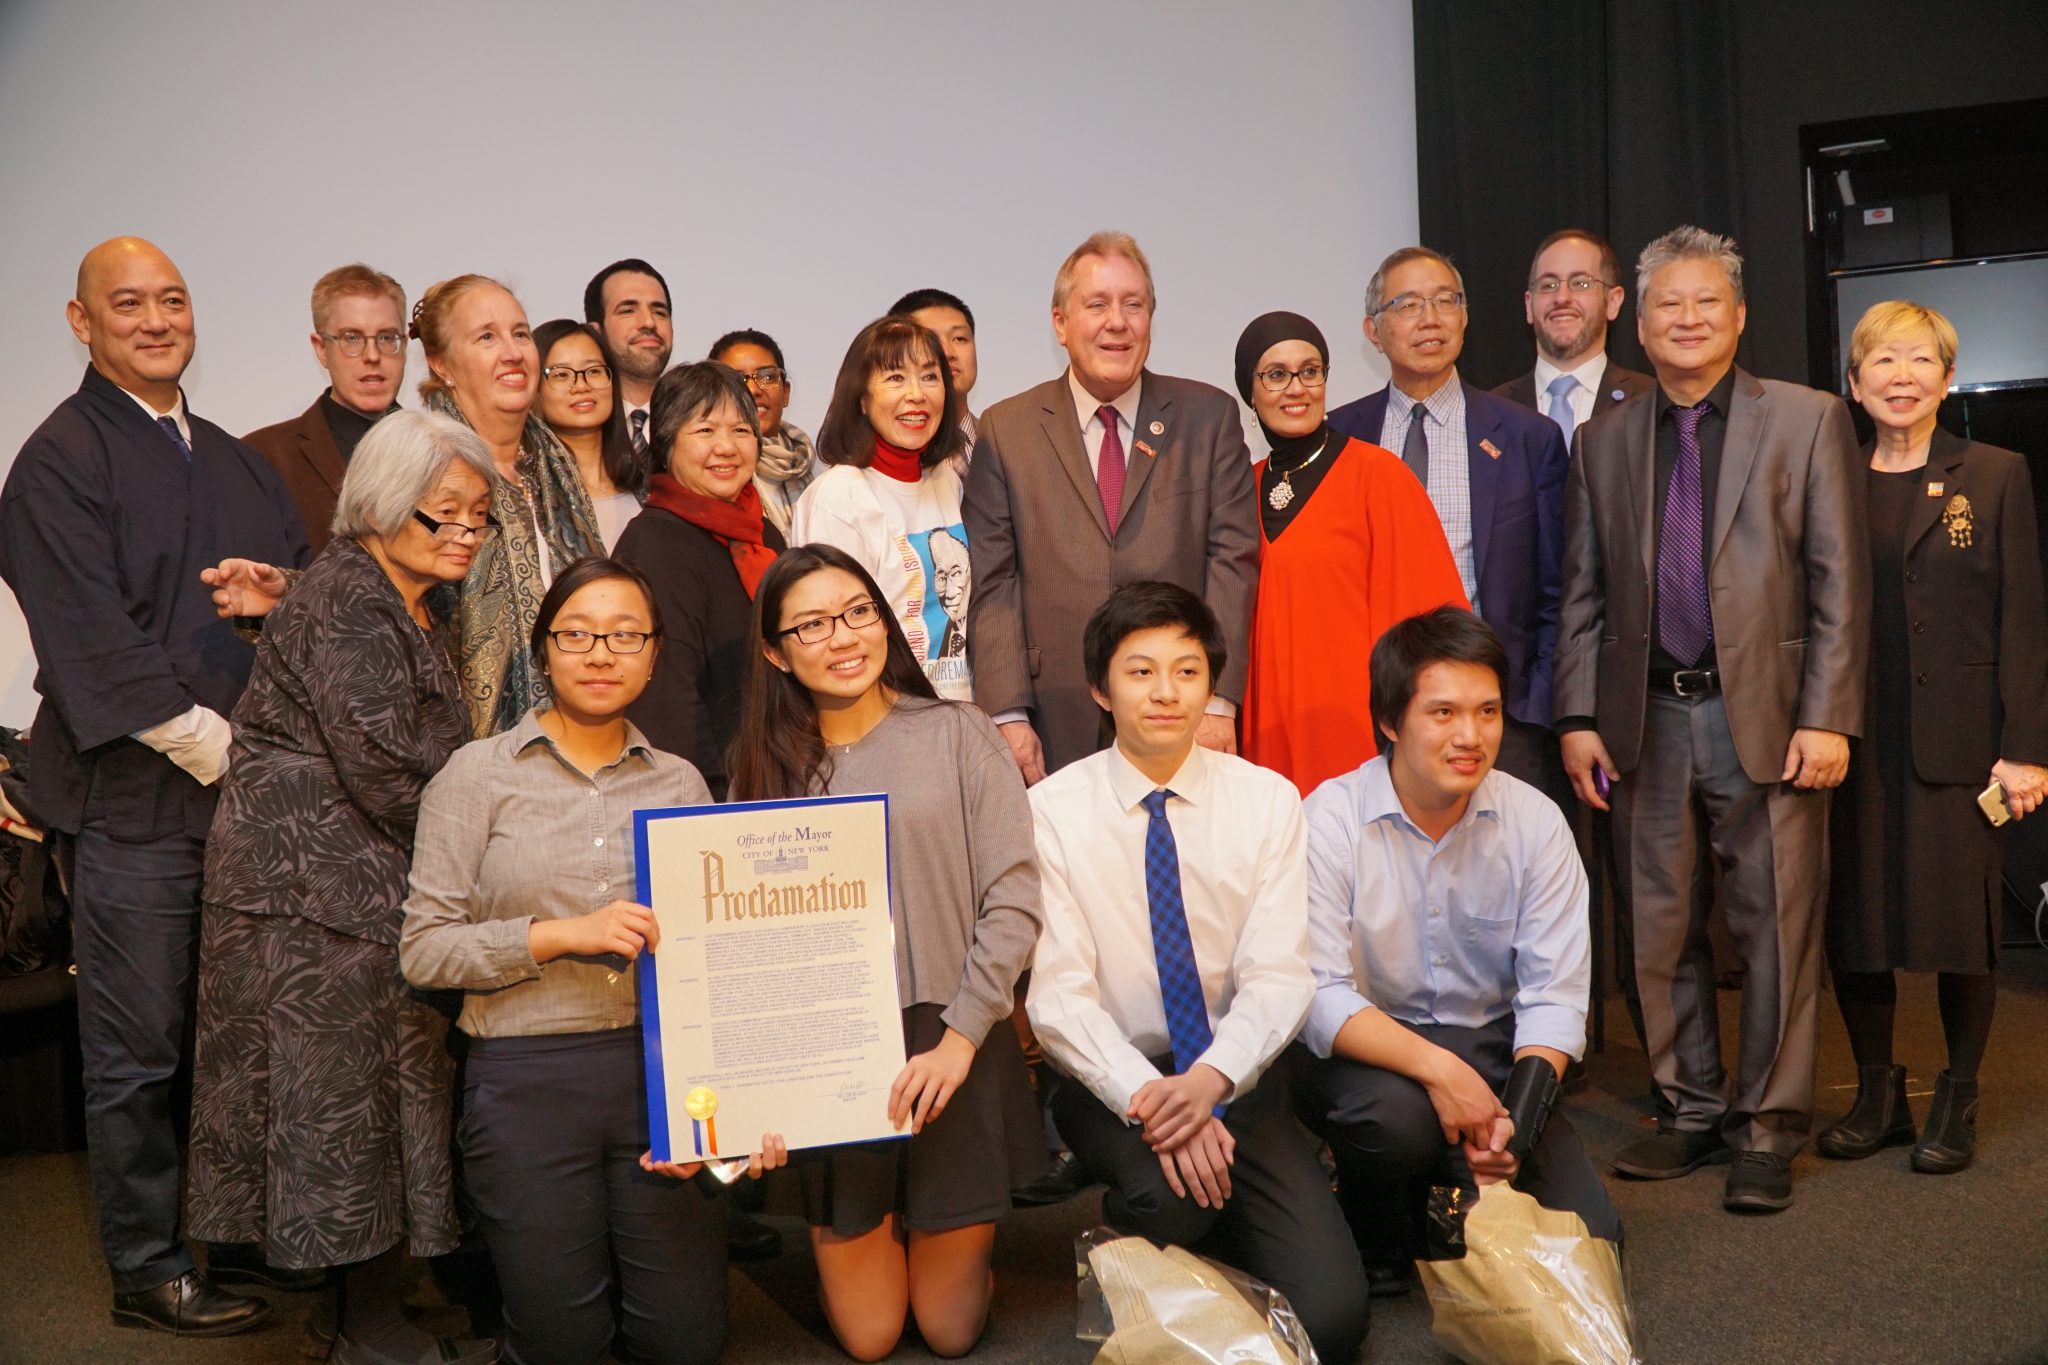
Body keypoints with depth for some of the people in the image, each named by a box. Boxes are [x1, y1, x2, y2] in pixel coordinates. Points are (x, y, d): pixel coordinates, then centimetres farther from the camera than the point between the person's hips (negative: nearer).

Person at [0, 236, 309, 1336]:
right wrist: (213, 743, -15)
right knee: (138, 1048, 2)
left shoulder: (236, 462, 17)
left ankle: (244, 1243, 26)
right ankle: (146, 1271, 14)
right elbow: (95, 644, -14)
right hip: (133, 796, -6)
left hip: (250, 789, 6)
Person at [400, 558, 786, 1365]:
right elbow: (423, 949, -3)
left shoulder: (680, 782, 8)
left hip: (664, 1067, 2)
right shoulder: (481, 774, 1)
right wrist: (563, 935, -15)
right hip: (528, 1079, -2)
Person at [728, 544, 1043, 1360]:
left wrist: (957, 1040, -13)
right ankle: (865, 1238, 39)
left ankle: (942, 1237, 40)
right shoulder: (767, 769, 5)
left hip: (954, 1054, -2)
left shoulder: (957, 735, -3)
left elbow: (1014, 901, -7)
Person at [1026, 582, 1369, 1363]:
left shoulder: (1266, 801, -1)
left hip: (1235, 1078, 2)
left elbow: (1279, 976, -8)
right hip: (1110, 1080, -1)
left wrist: (1209, 1079, -26)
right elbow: (1059, 997, -11)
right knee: (1169, 1194, -34)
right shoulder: (1053, 811, -7)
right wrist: (1147, 1097, -26)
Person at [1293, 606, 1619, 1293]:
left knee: (1586, 1237, -14)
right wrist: (1437, 1069, -33)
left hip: (1492, 1047, 3)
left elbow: (1555, 994, -7)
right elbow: (1319, 998, -20)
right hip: (1362, 1052, -3)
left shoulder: (1535, 821, -4)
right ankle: (1381, 1255, -2)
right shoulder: (1328, 819, -13)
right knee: (1394, 1116, -36)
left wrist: (1517, 1113, -24)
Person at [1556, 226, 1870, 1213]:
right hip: (1647, 722, 3)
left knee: (1776, 931, 1)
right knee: (1658, 931, 9)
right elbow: (1583, 593, 11)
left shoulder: (1808, 421, 3)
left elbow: (1839, 583, -2)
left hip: (1766, 716, -3)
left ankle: (1765, 1128, 14)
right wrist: (1578, 716, 3)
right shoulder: (1604, 441, 12)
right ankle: (1692, 1111, 23)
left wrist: (1828, 717, -9)